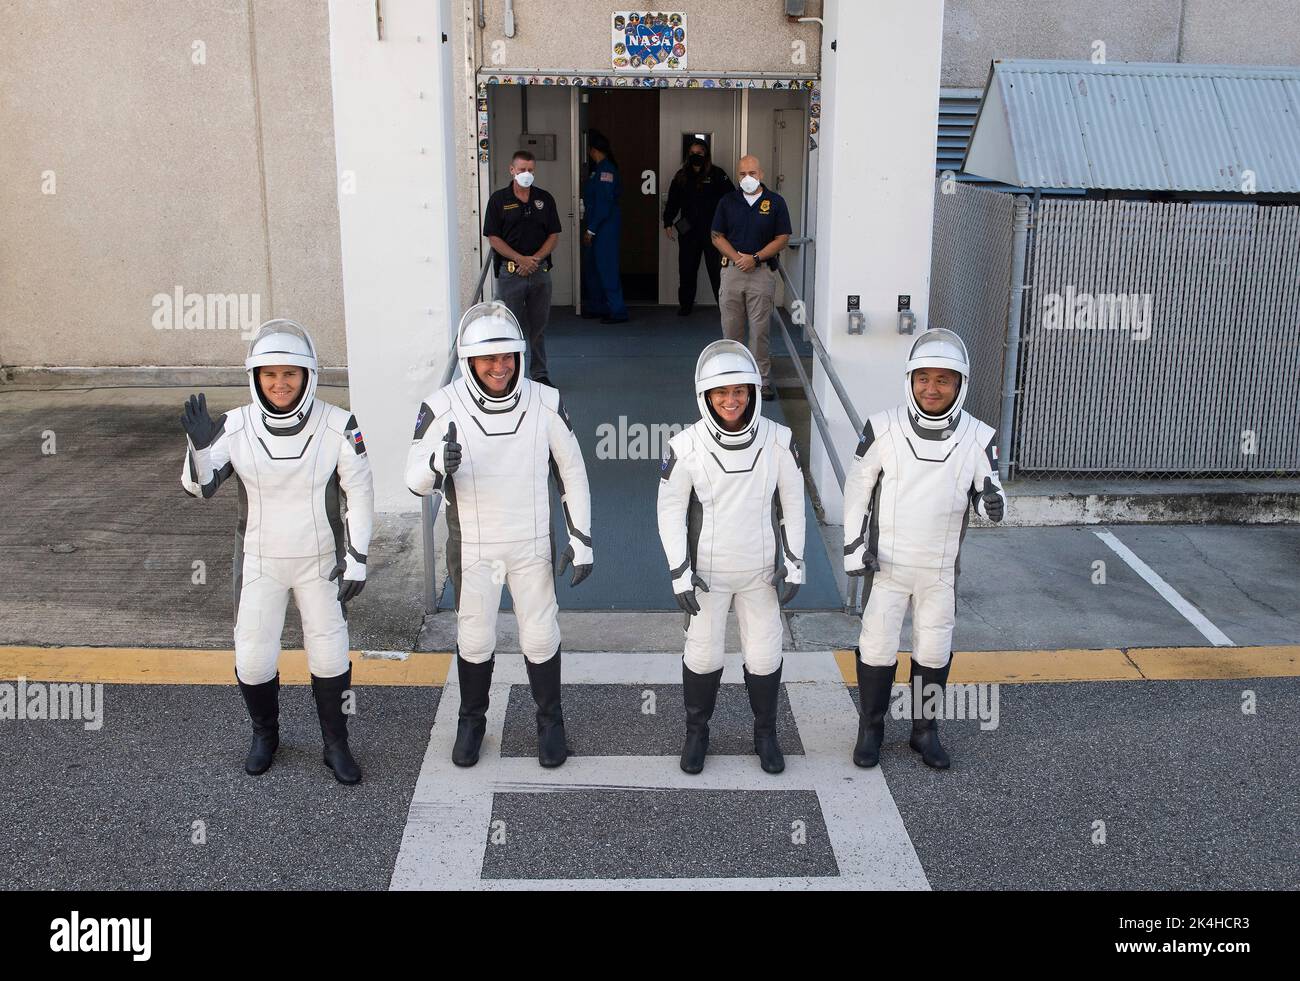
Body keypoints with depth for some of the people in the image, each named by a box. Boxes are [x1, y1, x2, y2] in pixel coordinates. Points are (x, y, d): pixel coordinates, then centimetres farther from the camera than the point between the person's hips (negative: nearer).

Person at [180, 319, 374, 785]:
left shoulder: (338, 426, -16)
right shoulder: (236, 427, -13)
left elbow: (359, 493, -9)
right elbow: (199, 487, -7)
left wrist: (356, 558, -10)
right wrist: (200, 446, -27)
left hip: (321, 562, -1)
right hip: (258, 562, 1)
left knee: (330, 656, 9)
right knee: (252, 659, 8)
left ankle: (336, 745, 29)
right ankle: (265, 735, 36)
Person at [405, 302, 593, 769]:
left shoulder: (545, 404, -12)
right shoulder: (443, 408, -15)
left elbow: (572, 473, -1)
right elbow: (416, 481, -11)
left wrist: (581, 538, -3)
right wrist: (440, 463, -34)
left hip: (531, 544, 1)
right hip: (471, 548, 0)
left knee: (541, 637, 10)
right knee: (474, 639, 14)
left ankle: (550, 721, 33)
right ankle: (471, 721, 37)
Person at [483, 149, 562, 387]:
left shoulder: (544, 198, 8)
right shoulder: (499, 199, 0)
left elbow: (553, 235, 7)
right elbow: (493, 237, -4)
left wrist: (535, 259, -8)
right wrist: (521, 259, -14)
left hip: (540, 270, 3)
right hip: (510, 272, -2)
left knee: (539, 326, 8)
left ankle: (539, 374, 18)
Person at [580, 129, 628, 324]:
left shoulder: (605, 170, -15)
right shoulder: (598, 169, 14)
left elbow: (604, 203, -20)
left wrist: (591, 229, -18)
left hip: (605, 228, -10)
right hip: (597, 228, 10)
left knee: (607, 269, -8)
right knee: (591, 267, 16)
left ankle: (618, 311, -5)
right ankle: (596, 307, 25)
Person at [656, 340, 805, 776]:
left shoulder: (777, 440, -12)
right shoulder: (686, 446, -17)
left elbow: (792, 503, -2)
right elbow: (671, 510, -9)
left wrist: (793, 564, -3)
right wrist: (679, 572, -12)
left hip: (761, 571, 1)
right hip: (707, 571, -1)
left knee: (764, 655, 10)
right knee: (703, 654, 10)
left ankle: (766, 734, 33)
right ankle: (696, 733, 32)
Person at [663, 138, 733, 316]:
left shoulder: (716, 174, -2)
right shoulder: (682, 176, 10)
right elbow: (672, 201, 14)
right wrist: (668, 222, 8)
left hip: (712, 229, -4)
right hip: (688, 231, 4)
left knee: (717, 270, -3)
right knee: (686, 269, 9)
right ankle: (685, 304, 21)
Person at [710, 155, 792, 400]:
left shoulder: (775, 202, 2)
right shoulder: (728, 202, 7)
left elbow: (782, 239, 0)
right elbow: (717, 237, 7)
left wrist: (755, 258, -10)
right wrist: (737, 258, -8)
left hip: (762, 272, -2)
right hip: (732, 269, 2)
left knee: (760, 329, -3)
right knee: (731, 328, 5)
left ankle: (762, 379, 4)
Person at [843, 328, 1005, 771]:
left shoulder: (977, 438, -8)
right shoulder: (883, 428, -11)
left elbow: (984, 496, 1)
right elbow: (858, 487, -1)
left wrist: (992, 502, -23)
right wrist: (853, 545, -5)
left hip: (940, 568, 1)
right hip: (885, 563, -1)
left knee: (934, 651, 13)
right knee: (877, 648, 7)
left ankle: (925, 731, 31)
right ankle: (870, 729, 25)